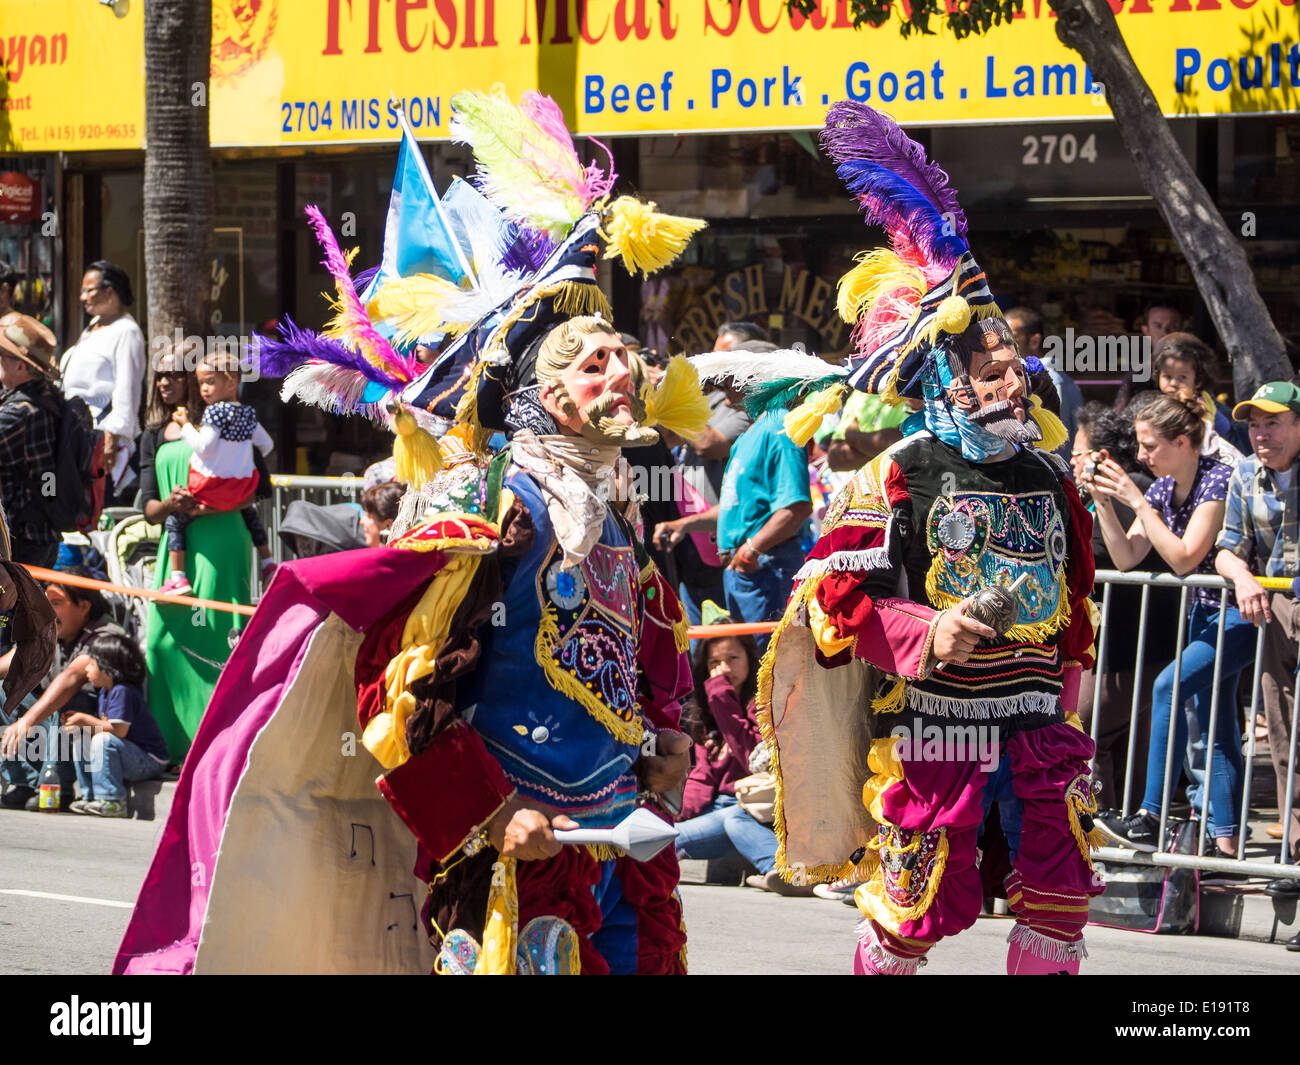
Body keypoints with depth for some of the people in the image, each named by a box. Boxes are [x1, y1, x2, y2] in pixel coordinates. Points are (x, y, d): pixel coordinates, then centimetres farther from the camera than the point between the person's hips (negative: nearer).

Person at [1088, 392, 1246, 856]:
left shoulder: (1219, 480, -19)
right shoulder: (1164, 487, 4)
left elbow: (1184, 558, -25)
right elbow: (1126, 557, 4)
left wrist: (1138, 503, -24)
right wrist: (1103, 502, -7)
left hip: (1241, 612, -9)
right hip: (1204, 611, 9)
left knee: (1169, 687, -22)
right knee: (1215, 727, 5)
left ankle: (1151, 819, -21)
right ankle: (1226, 844, 7)